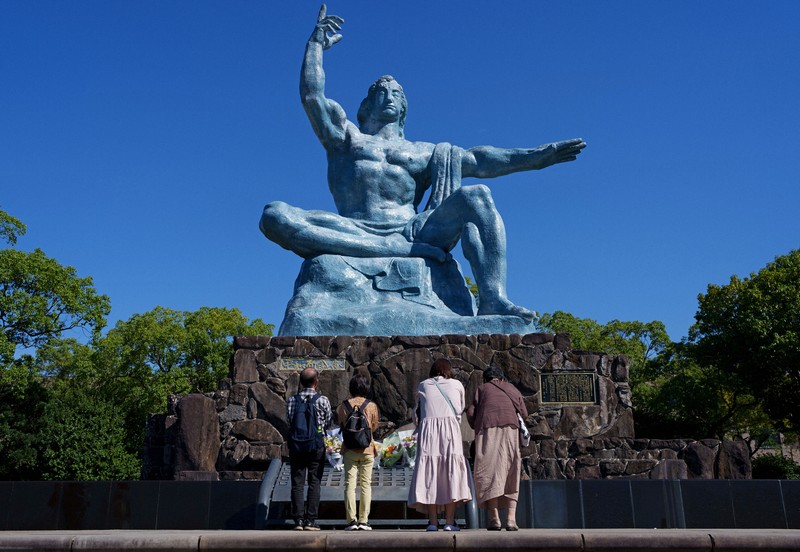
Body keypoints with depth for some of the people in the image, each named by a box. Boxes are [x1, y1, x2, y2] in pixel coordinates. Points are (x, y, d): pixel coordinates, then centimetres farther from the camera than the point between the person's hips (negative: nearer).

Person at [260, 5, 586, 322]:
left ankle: (493, 300, -40)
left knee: (477, 197, -20)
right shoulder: (346, 137, 25)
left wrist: (535, 155, 5)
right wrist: (316, 45, 15)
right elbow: (312, 96, 12)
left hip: (412, 233, 2)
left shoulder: (423, 153, 27)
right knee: (275, 216, -27)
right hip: (355, 235, -1)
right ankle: (399, 250, -36)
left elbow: (476, 161, 15)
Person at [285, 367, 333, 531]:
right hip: (317, 445, -2)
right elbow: (328, 423, 2)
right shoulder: (323, 400, -6)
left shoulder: (292, 400, 0)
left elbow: (289, 421, 5)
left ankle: (298, 519, 4)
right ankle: (310, 520, 2)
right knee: (314, 483, 4)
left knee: (297, 483, 6)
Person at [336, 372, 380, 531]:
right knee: (366, 485, 5)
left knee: (350, 484, 3)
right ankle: (363, 520, 4)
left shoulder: (344, 405, -2)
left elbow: (340, 424, 7)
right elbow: (374, 427, 7)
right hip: (367, 448, 0)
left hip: (350, 449, 0)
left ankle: (351, 519, -1)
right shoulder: (372, 406, -4)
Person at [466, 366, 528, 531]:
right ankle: (511, 518, -6)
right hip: (510, 426, 1)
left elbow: (470, 413, 10)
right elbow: (524, 413, 20)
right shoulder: (511, 388, 28)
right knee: (511, 473, 4)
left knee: (488, 470, -3)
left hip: (487, 427, -1)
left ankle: (494, 518, -13)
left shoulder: (481, 389, 23)